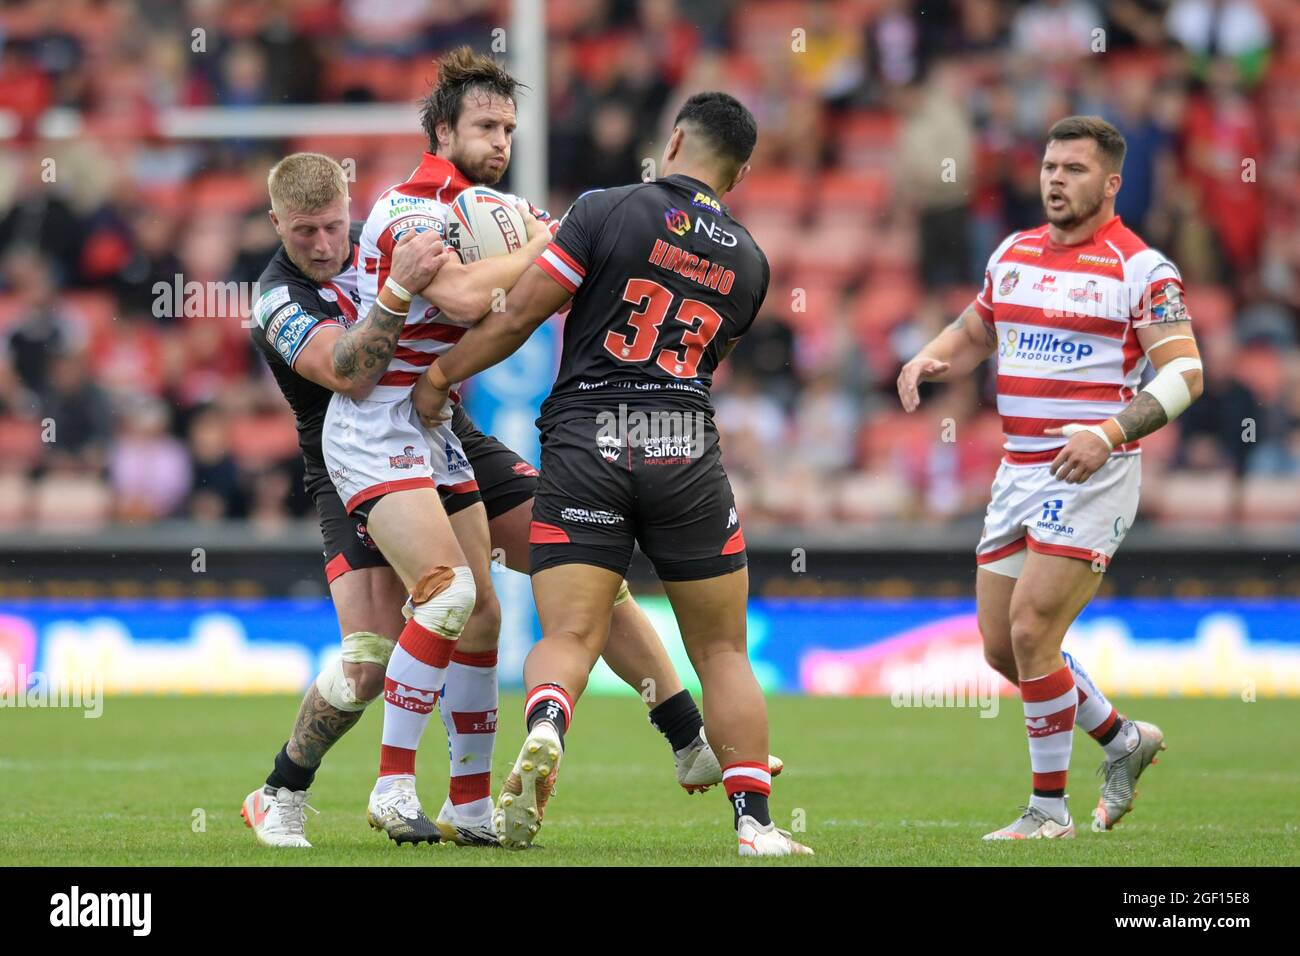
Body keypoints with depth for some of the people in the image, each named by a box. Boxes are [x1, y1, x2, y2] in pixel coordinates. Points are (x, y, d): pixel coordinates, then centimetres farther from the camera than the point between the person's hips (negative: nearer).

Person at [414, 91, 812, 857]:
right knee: (723, 652, 11)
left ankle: (545, 733, -36)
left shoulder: (607, 211, -1)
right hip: (686, 450, 2)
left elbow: (519, 316, -2)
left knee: (568, 640, -5)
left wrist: (442, 373, 13)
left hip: (585, 447, -2)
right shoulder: (749, 261, 11)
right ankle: (756, 824, 5)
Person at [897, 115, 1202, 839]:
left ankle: (1050, 808, 1)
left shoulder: (1141, 269, -9)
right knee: (1001, 644, 7)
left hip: (1092, 474, -7)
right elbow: (973, 333, 25)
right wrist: (928, 363, 2)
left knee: (1031, 634, -13)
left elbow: (1184, 372, -15)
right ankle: (1123, 740, 28)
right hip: (1019, 473, 7)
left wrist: (1111, 432, -28)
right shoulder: (1014, 253, 12)